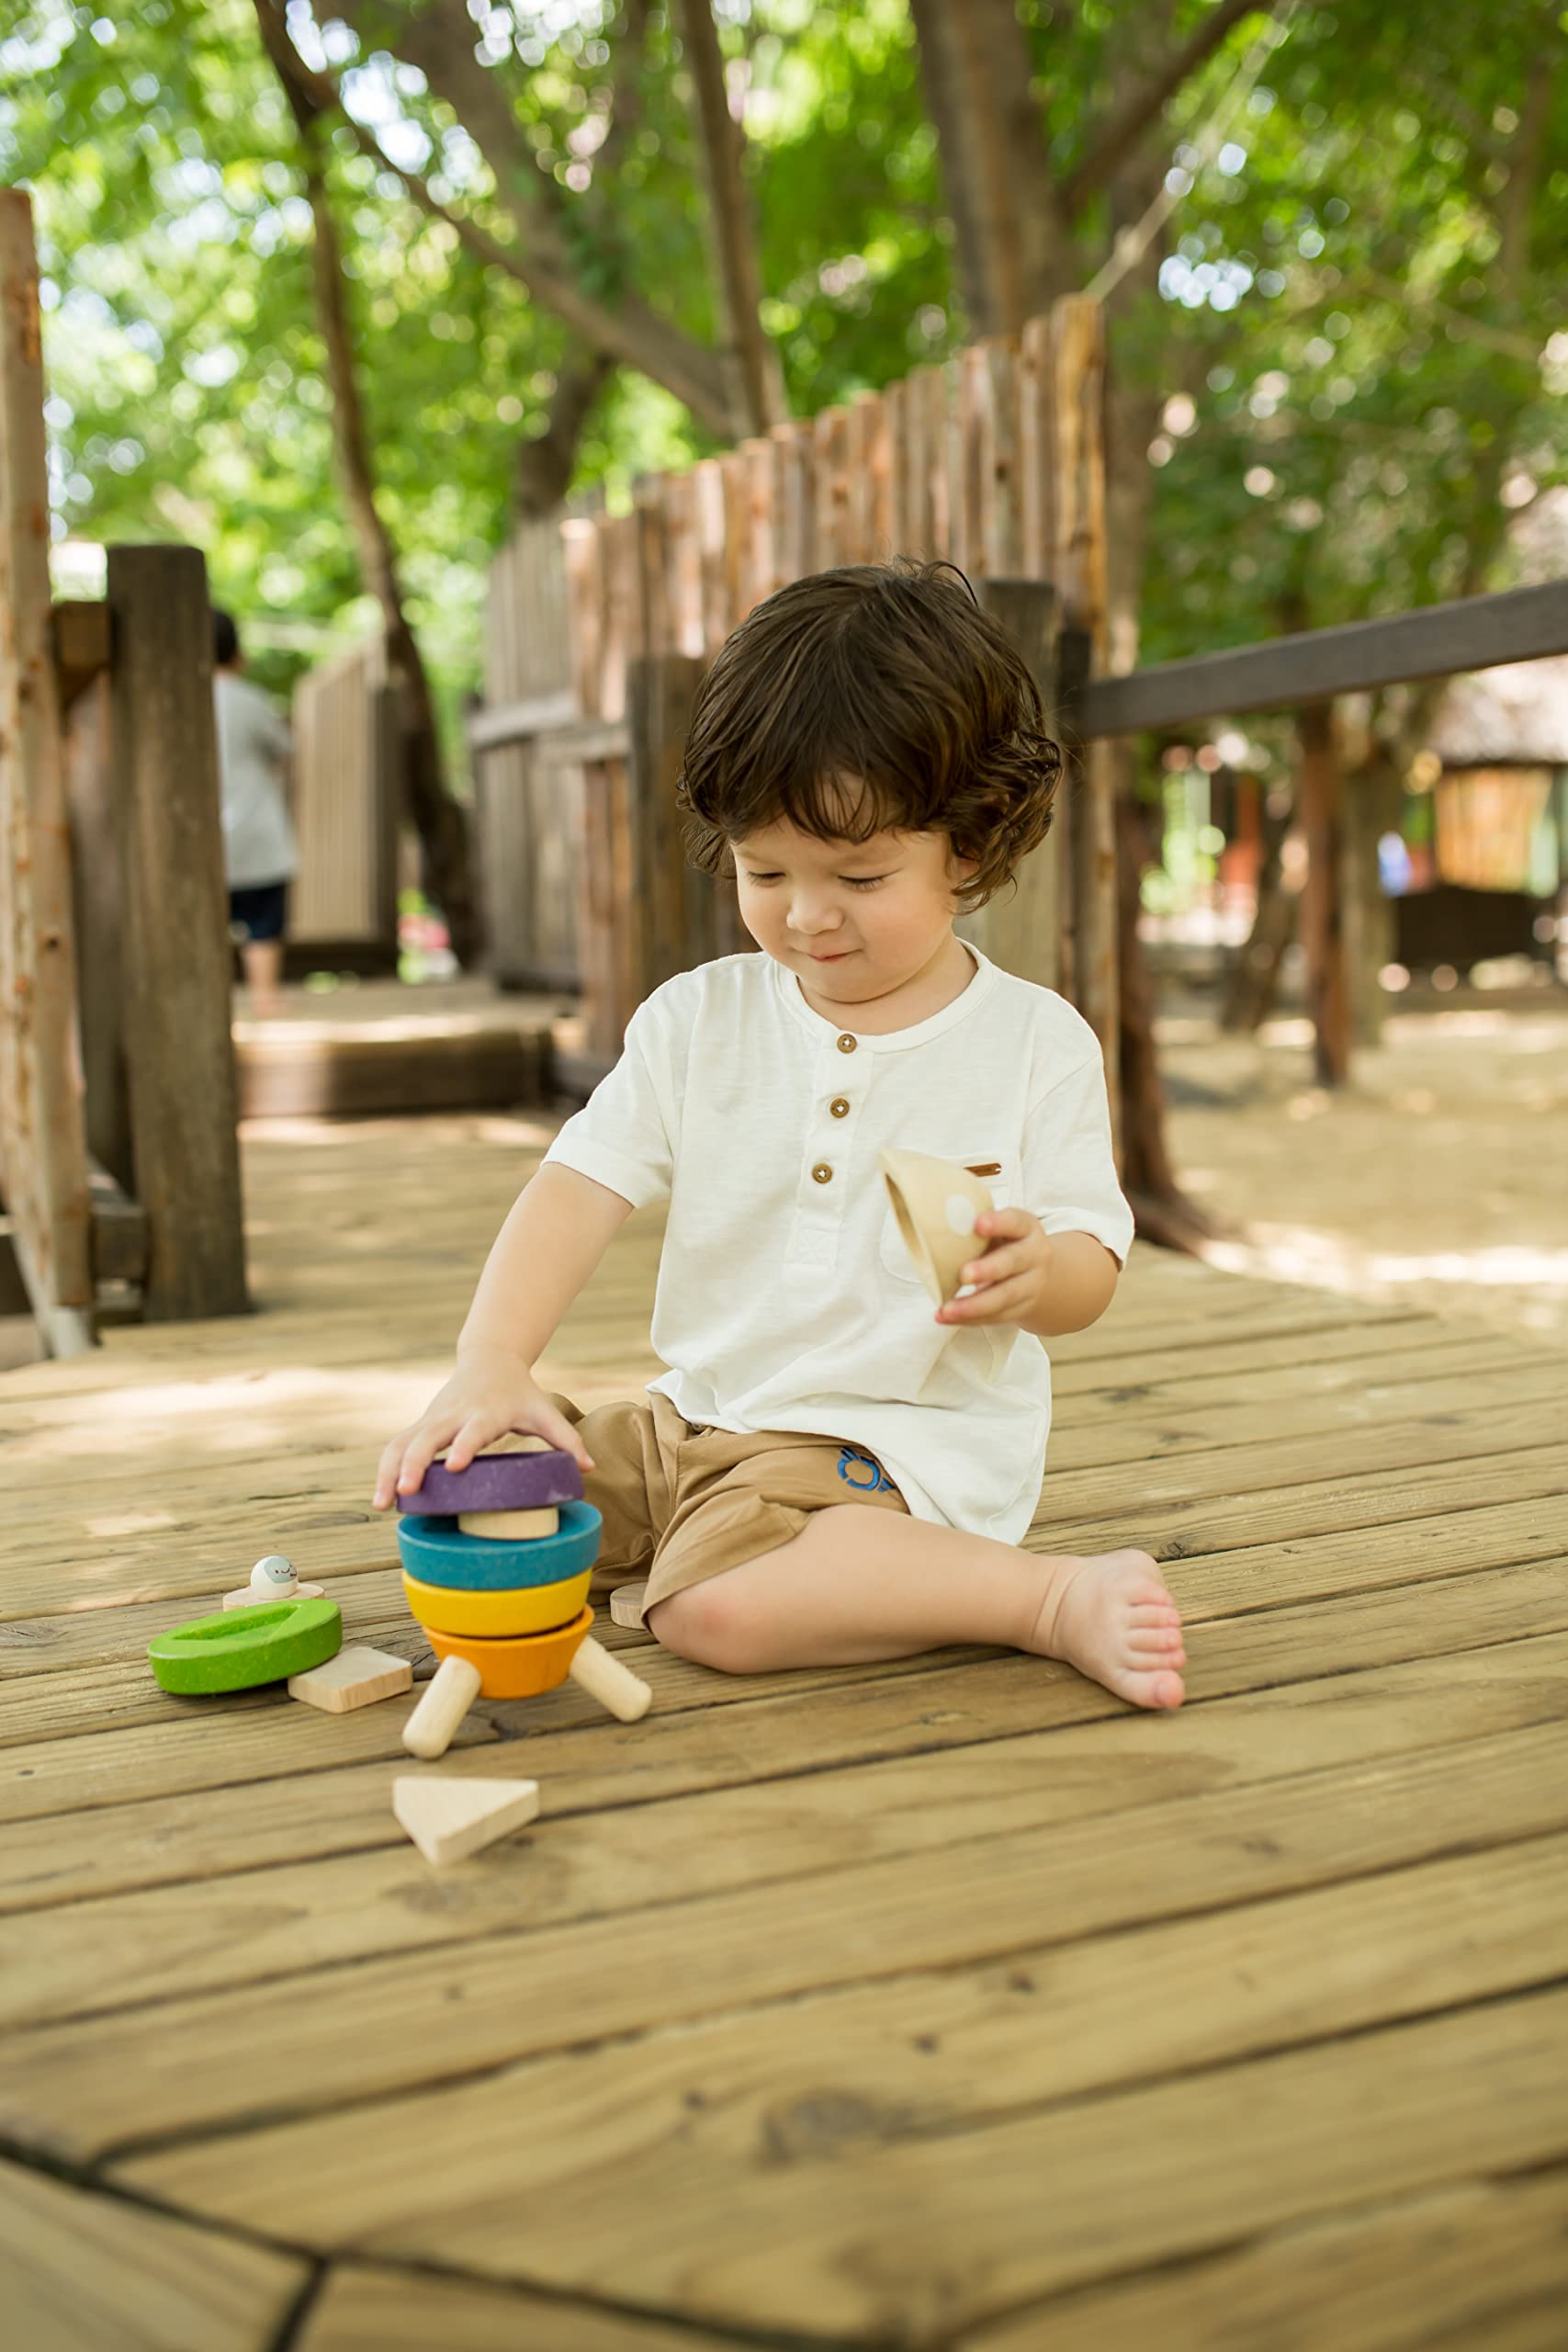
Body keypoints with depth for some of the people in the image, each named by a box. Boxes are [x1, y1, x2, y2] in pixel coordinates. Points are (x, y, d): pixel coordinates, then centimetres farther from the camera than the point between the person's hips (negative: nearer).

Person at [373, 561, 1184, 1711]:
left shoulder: (1036, 1041, -4)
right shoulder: (697, 1019, 4)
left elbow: (1091, 1269, -3)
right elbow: (581, 1185, -4)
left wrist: (1035, 1273, -29)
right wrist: (493, 1365, -20)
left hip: (901, 1436, -5)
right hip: (699, 1414, 5)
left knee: (719, 1607, -32)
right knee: (456, 1491, -5)